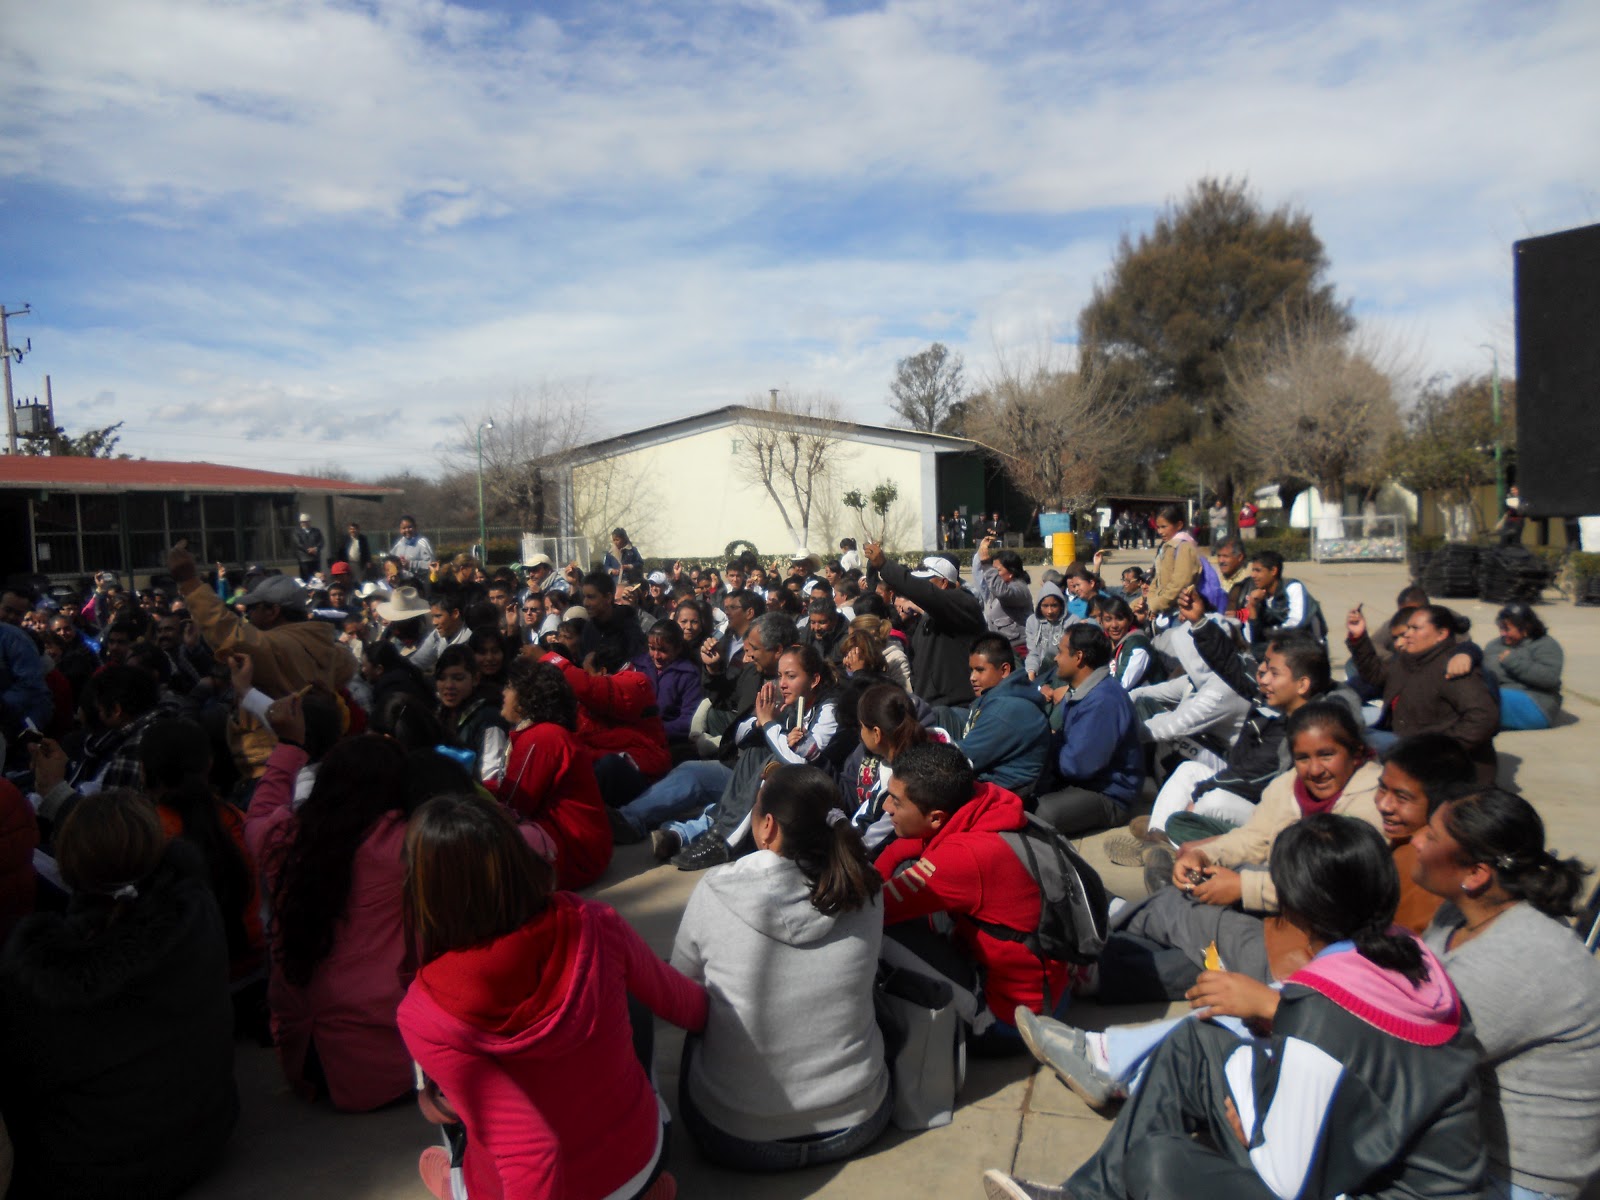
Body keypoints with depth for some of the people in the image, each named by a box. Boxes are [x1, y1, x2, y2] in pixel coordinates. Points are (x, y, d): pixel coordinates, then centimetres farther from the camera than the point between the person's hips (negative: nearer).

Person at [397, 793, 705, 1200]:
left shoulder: (426, 1014, -28)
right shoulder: (595, 927, -21)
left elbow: (531, 1153, -31)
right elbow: (686, 1008, -2)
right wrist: (707, 1006, 22)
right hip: (641, 1162, 1)